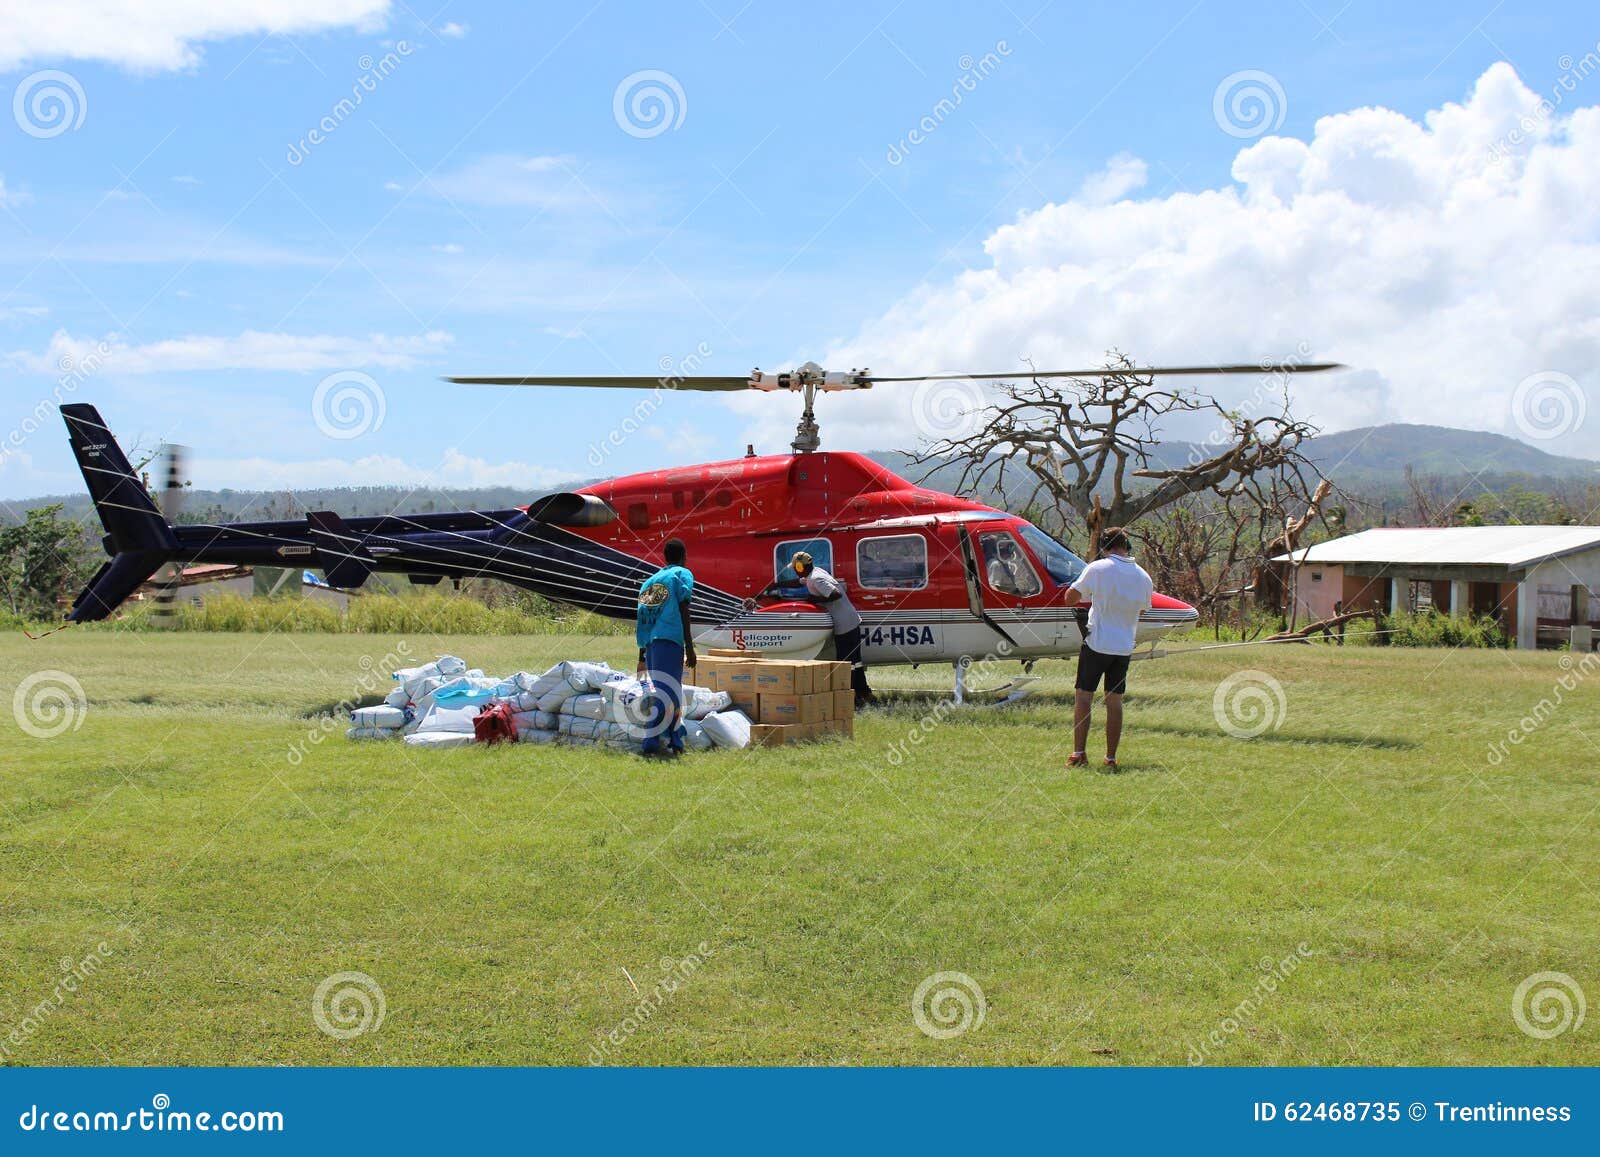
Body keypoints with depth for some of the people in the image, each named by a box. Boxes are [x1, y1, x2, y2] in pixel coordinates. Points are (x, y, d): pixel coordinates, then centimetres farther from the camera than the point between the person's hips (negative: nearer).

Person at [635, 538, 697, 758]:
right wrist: (689, 647, -6)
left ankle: (675, 742, 17)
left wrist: (642, 653, 25)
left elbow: (640, 617, 21)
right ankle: (651, 744, -20)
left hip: (649, 642, 7)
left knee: (673, 692, 16)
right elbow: (683, 612, -5)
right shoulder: (682, 574, 4)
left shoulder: (650, 581, 23)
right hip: (670, 640, -7)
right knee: (666, 692, -11)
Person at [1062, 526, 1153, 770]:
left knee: (1084, 696, 2)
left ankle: (1078, 752, -5)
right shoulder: (1143, 577, 4)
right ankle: (1111, 756, 8)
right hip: (1124, 646, 4)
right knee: (1115, 701, 8)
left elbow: (1070, 598, -7)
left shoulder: (1097, 568, -10)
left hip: (1097, 642, -4)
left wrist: (1085, 596, 14)